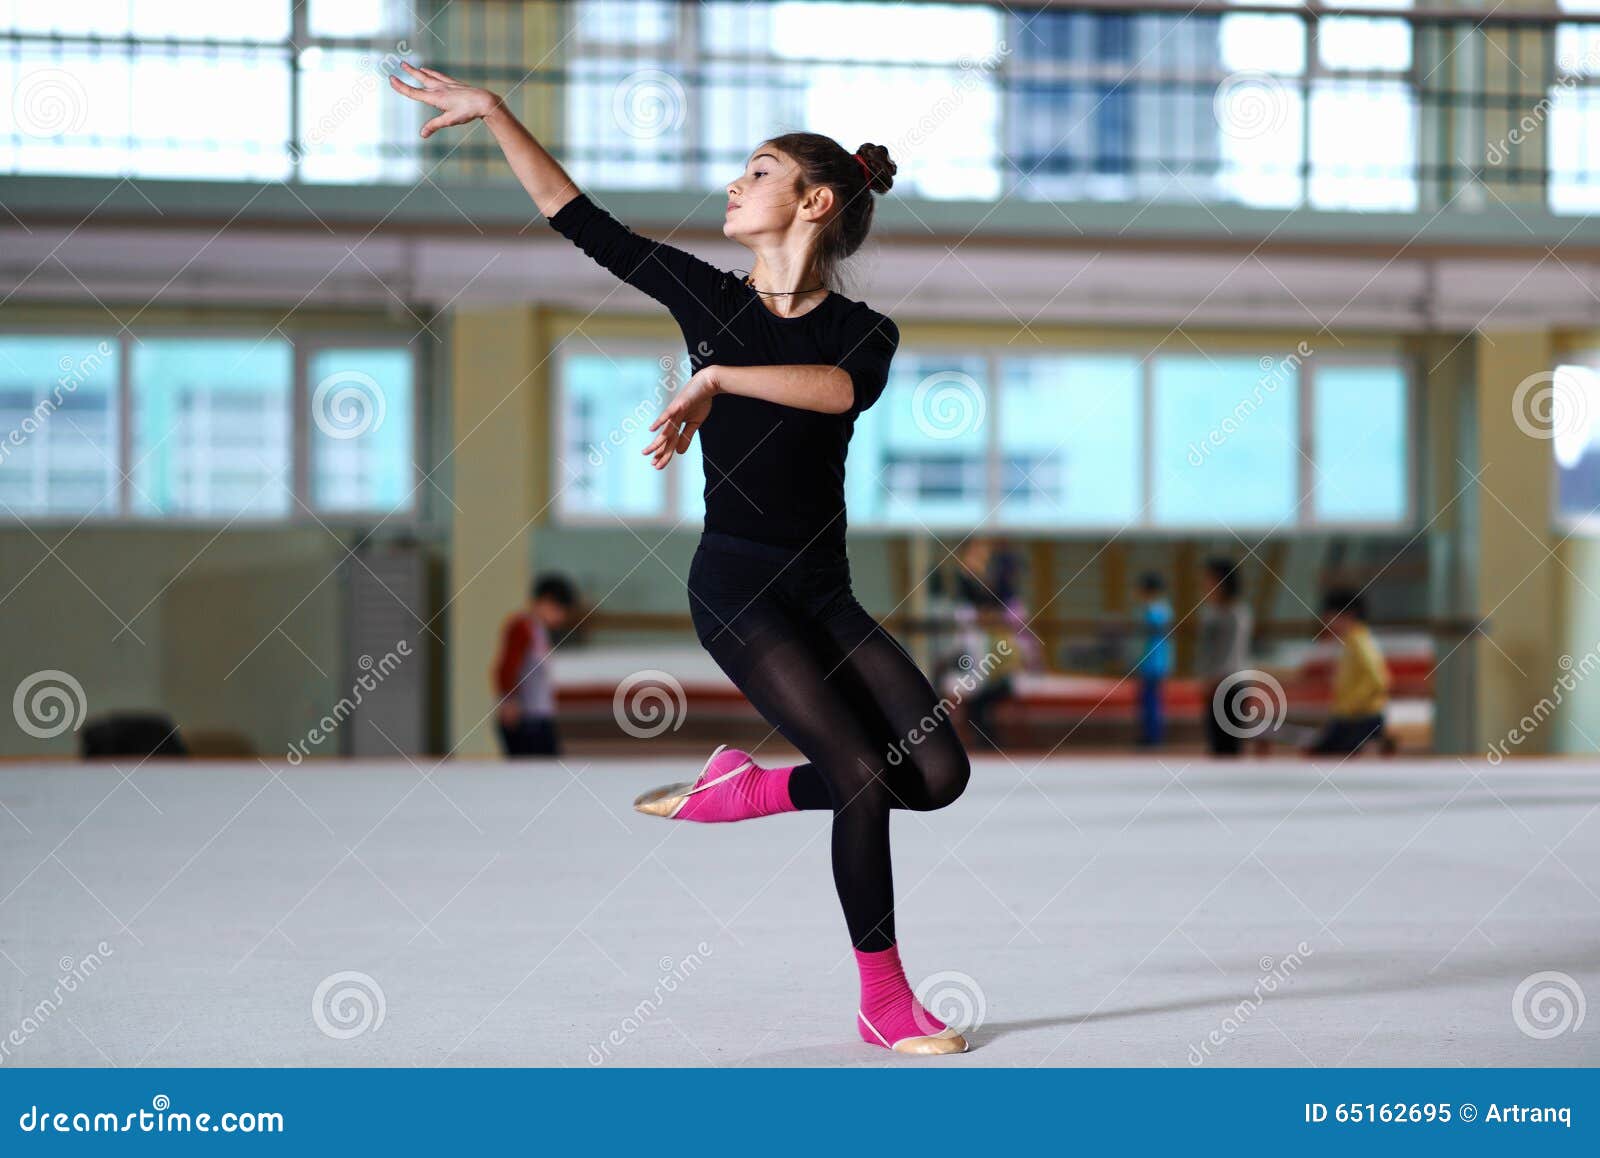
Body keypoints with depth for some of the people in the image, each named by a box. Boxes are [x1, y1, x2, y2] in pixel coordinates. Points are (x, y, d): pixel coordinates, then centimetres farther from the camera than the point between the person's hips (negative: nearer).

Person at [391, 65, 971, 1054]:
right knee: (864, 773, -14)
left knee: (939, 773, -8)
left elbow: (847, 388, -22)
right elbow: (580, 218, 2)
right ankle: (883, 1002, 0)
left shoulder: (863, 332, 2)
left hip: (824, 591, 3)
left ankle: (749, 789, 14)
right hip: (735, 582, -3)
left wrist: (718, 378, -27)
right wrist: (495, 114, -2)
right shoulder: (710, 297, 4)